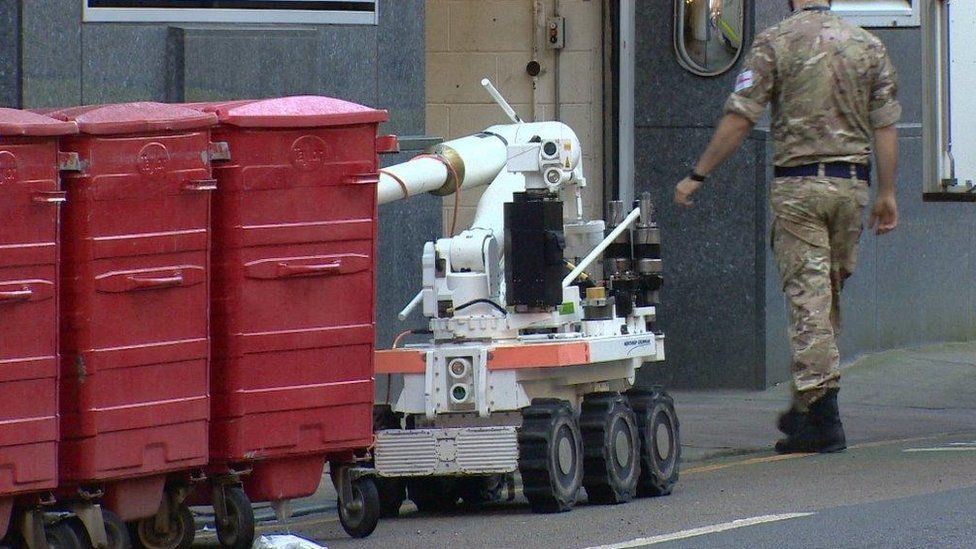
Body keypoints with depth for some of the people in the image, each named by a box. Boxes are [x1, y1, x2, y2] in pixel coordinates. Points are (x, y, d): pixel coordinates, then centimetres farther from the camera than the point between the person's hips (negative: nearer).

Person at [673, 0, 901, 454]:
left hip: (797, 183, -4)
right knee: (830, 294, 15)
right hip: (852, 183, 4)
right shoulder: (868, 46, 6)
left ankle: (821, 413, -10)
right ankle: (809, 409, 23)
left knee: (808, 296, -4)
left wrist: (698, 176, 0)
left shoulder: (775, 42, -5)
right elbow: (885, 128, 5)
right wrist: (887, 194, 12)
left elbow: (739, 120, -7)